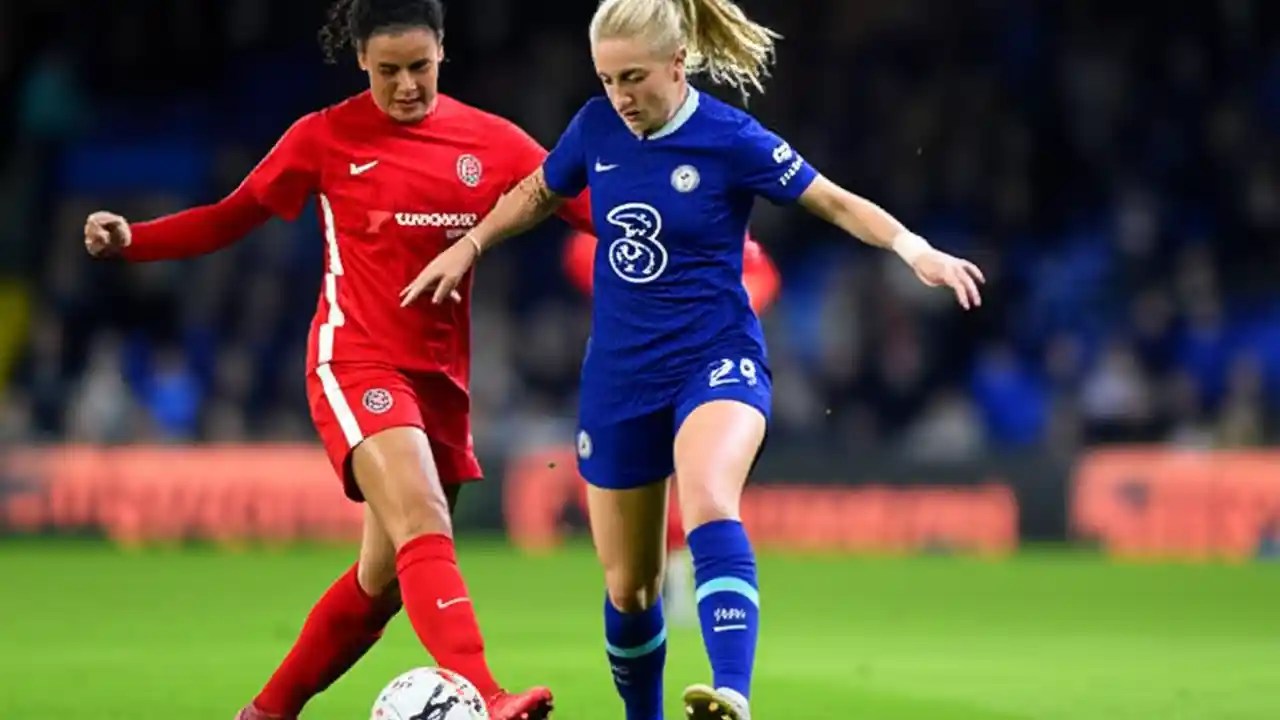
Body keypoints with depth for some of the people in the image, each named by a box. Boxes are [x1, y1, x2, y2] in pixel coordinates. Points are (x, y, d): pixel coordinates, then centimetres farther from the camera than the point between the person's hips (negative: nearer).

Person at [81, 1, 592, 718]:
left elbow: (590, 204, 1)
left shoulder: (490, 142, 5)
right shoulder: (327, 138, -1)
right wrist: (129, 239, -6)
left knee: (389, 574, 10)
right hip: (356, 359, -5)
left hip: (442, 375, 5)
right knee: (426, 530, -25)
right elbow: (232, 217, 8)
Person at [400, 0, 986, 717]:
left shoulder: (730, 140, -13)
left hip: (716, 362, -5)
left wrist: (916, 248, -23)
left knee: (710, 505, -35)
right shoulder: (598, 128, 0)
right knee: (629, 585, 10)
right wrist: (469, 246, 12)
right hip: (620, 378, 5)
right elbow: (538, 194, 20)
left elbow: (837, 203, -8)